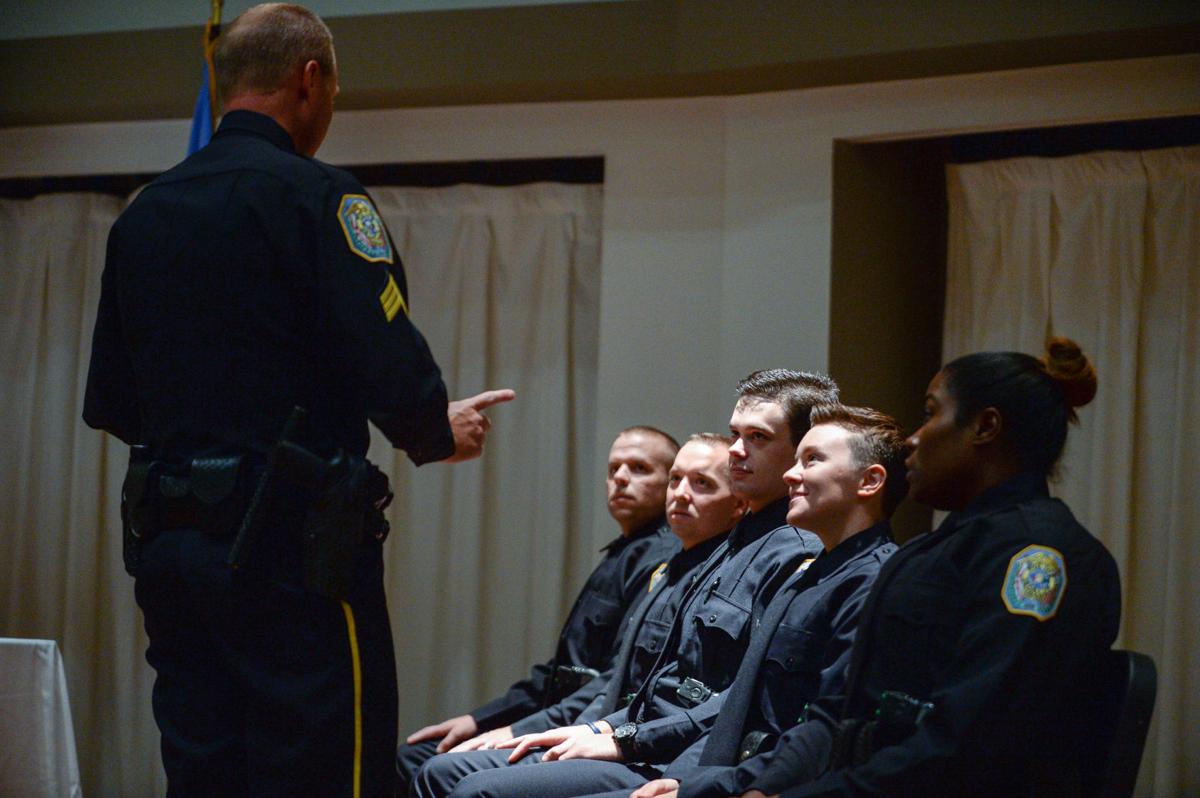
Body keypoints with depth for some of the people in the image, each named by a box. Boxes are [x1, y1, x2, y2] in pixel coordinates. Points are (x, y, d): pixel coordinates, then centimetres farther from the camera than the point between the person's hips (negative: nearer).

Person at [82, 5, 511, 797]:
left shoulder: (143, 215, 12)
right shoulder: (316, 197, -8)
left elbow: (109, 404, 14)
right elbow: (391, 366, -17)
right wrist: (439, 433, 2)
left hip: (166, 544, 7)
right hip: (288, 541, -7)